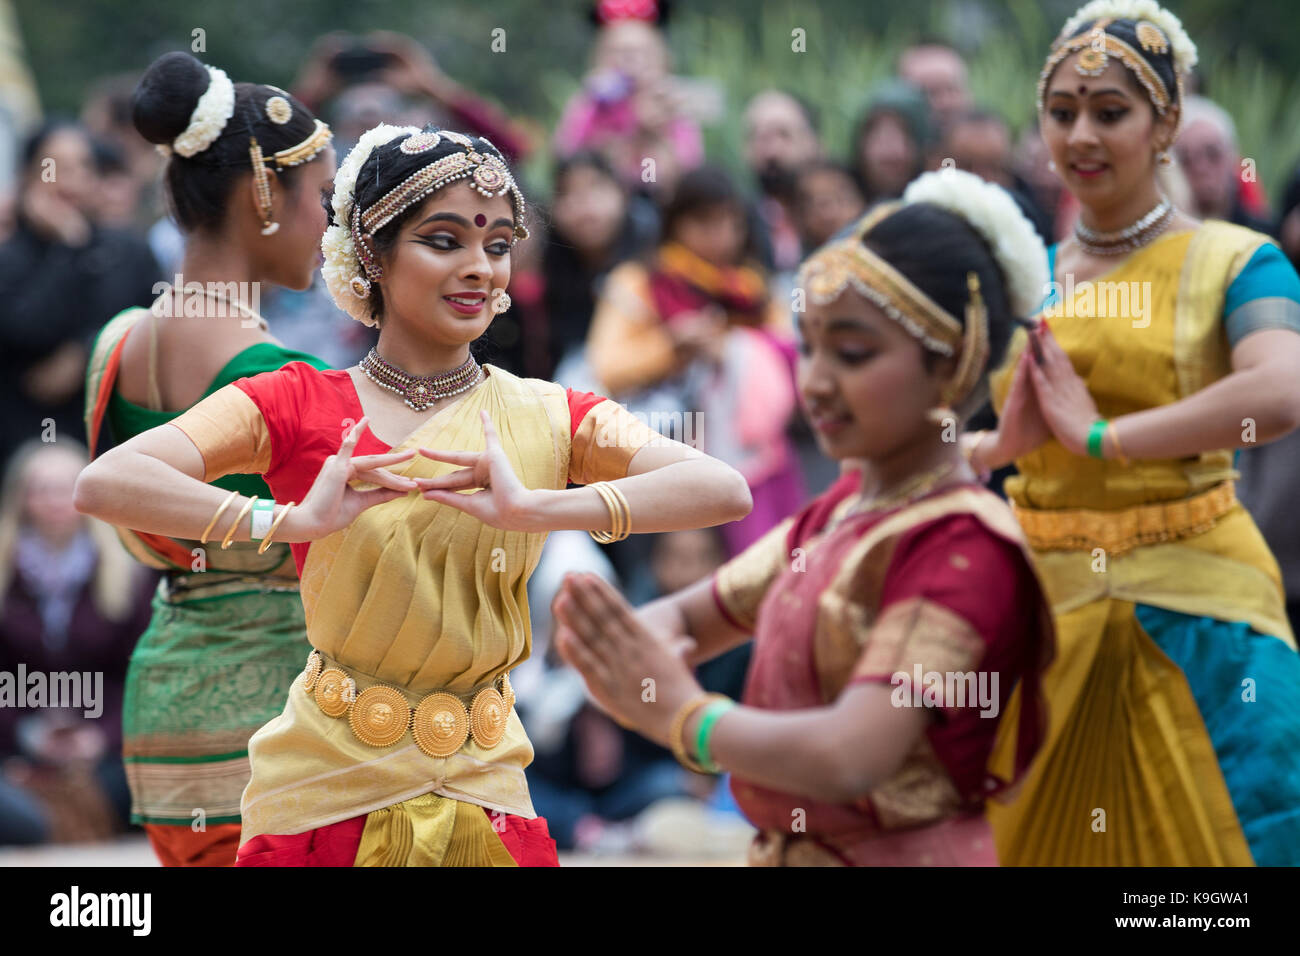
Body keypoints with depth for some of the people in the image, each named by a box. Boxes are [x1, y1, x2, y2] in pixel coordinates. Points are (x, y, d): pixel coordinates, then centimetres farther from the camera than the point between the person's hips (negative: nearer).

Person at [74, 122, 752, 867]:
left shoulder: (548, 418, 2)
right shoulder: (300, 406, -2)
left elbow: (726, 491, -14)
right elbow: (104, 483, -16)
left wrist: (532, 509, -26)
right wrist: (290, 520, -27)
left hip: (484, 794, 2)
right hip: (328, 790, -2)